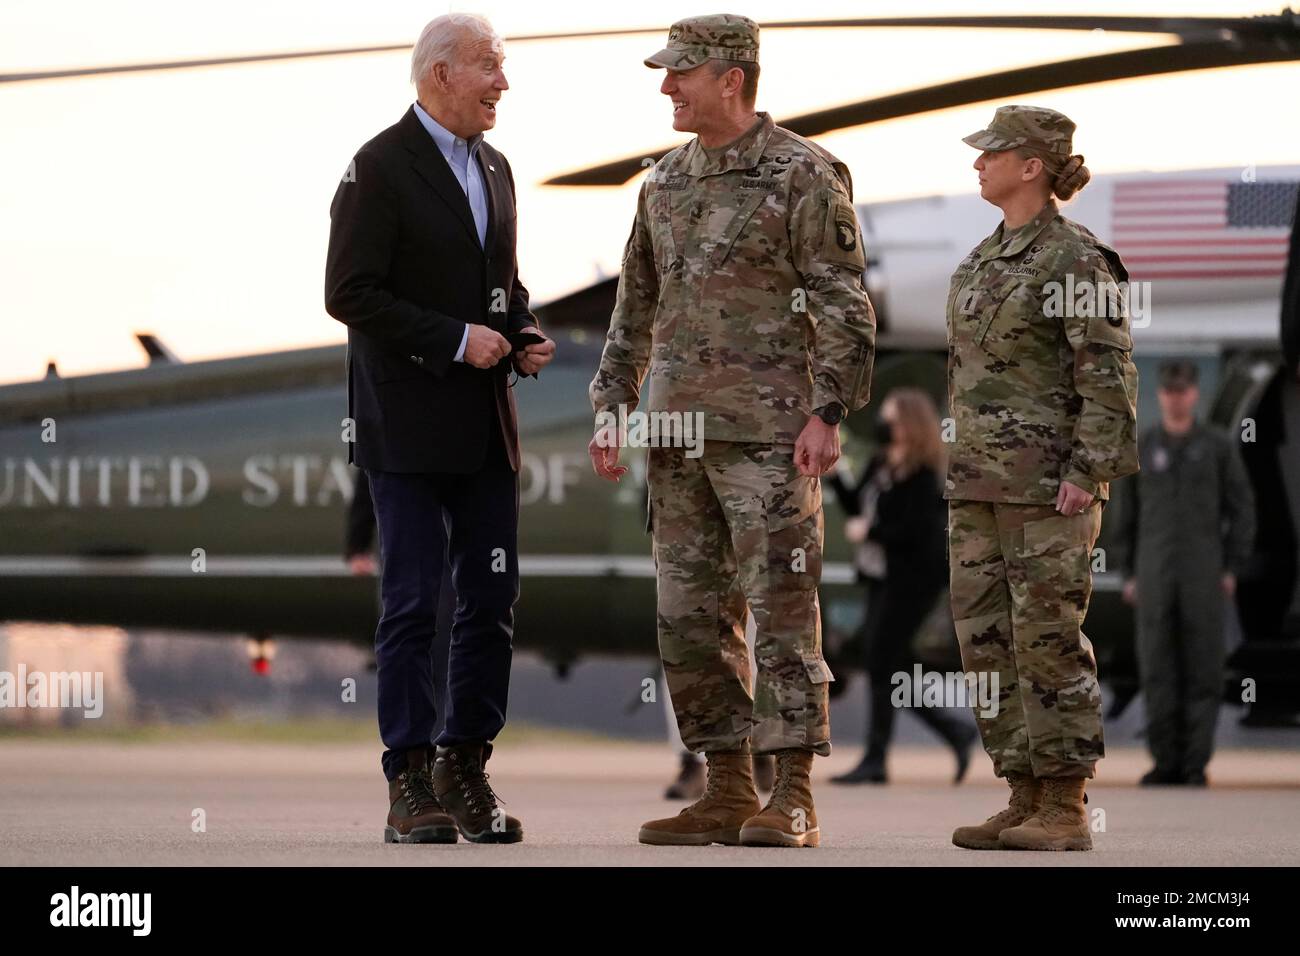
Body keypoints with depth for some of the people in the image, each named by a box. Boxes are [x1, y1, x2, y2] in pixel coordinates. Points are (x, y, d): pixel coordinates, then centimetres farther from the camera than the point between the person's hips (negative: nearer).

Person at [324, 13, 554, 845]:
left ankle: (467, 770, 14)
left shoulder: (494, 168, 15)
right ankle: (411, 786, -1)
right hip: (409, 424, -7)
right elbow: (350, 294, -15)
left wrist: (526, 335, 4)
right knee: (412, 604, -4)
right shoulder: (381, 168, -9)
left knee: (493, 602, 6)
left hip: (485, 429, 7)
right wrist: (455, 339, -17)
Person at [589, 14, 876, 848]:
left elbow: (845, 308, -9)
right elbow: (636, 310, 21)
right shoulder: (666, 185, 15)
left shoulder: (805, 177, -5)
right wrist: (611, 409, 14)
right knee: (692, 615, 7)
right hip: (679, 431, 7)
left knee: (782, 607, -8)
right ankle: (727, 793, 13)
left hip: (768, 433, -7)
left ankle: (795, 800, -8)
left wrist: (828, 413, -17)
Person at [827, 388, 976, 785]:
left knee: (882, 666, -7)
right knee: (895, 668, 10)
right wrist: (833, 477, 5)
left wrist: (869, 531, -16)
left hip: (911, 581, -9)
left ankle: (875, 760, -1)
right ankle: (955, 732, 20)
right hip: (882, 577, 9)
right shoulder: (880, 465, 10)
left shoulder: (921, 476, -15)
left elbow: (914, 531, -22)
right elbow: (856, 508, 17)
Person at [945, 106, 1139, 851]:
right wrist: (962, 475, 19)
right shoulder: (989, 259, 16)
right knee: (988, 638, 5)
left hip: (1052, 479, -9)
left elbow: (1109, 375, -14)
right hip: (982, 481, 9)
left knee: (1048, 638, -8)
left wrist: (1087, 475, -21)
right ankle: (1026, 802, 10)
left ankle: (1067, 809, -4)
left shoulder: (1076, 259, -10)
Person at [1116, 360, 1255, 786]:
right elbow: (1128, 514, 12)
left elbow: (1242, 508, 4)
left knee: (1203, 671, -3)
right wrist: (1128, 573, 6)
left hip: (1204, 573, -2)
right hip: (1155, 574, 2)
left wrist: (1232, 569, -3)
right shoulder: (1141, 448, 9)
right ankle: (1166, 761, 3)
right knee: (1158, 670, -1)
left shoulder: (1218, 447, 4)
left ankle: (1196, 762, 0)